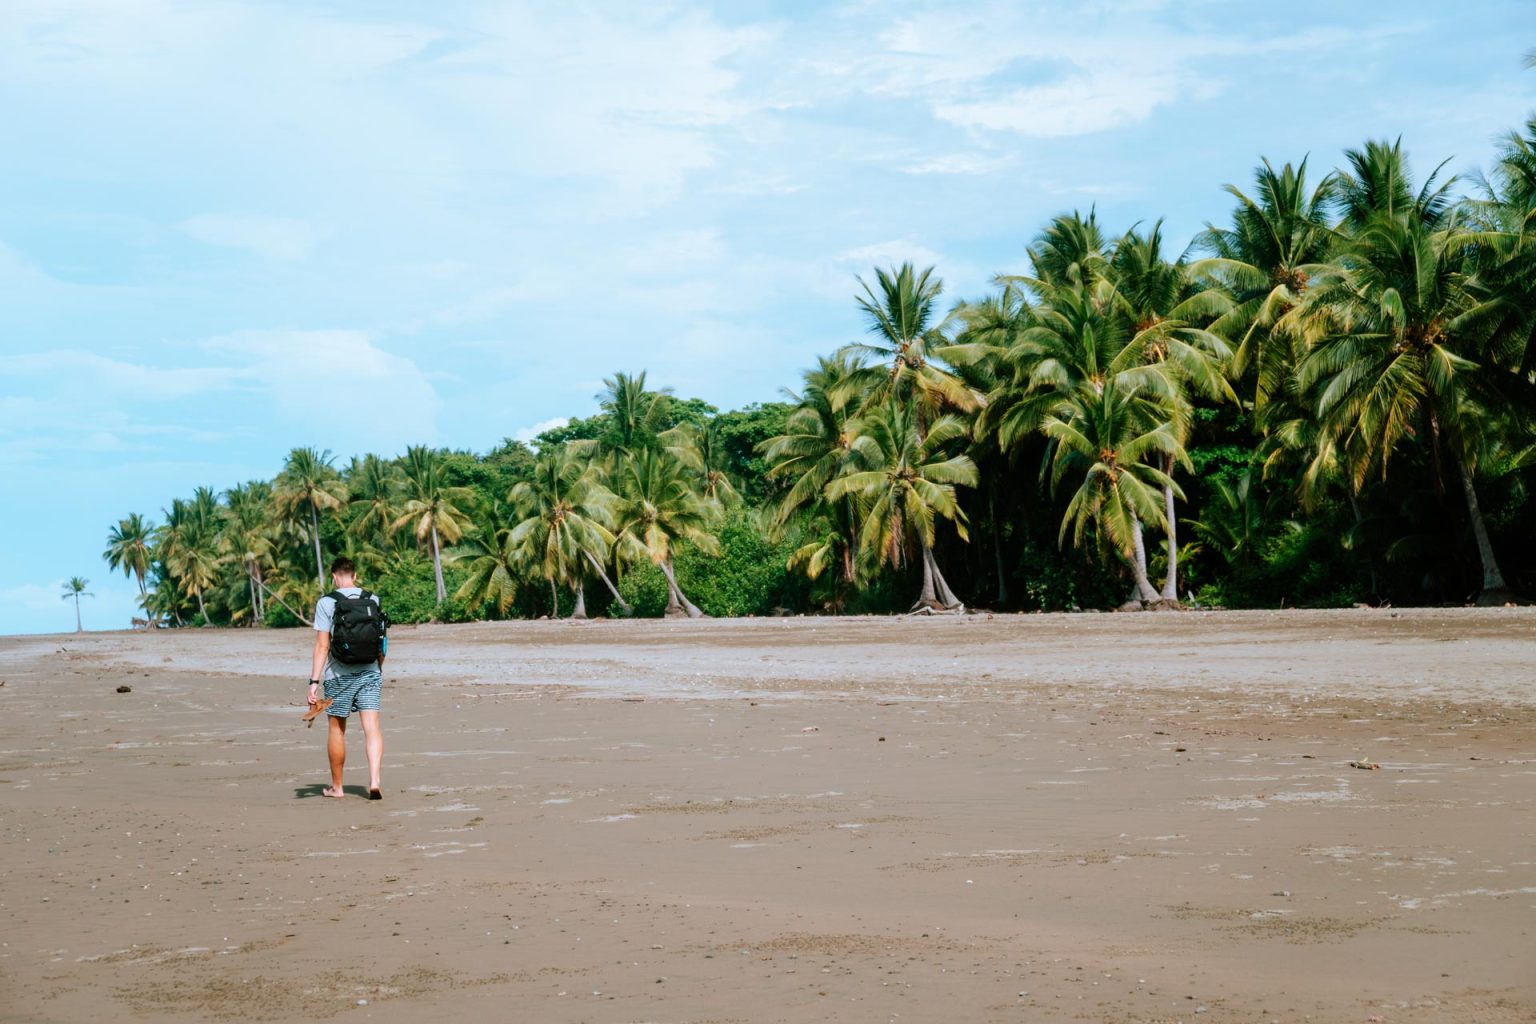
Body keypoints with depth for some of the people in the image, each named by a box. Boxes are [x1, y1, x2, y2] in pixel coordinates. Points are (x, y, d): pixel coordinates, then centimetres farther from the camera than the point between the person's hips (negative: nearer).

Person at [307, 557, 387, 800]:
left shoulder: (326, 603, -6)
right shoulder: (373, 600, 5)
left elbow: (322, 646, -12)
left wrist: (314, 682, -11)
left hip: (339, 675, -2)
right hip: (369, 672, 2)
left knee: (336, 729, 10)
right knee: (372, 727, -3)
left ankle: (336, 786, 20)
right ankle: (374, 781, -18)